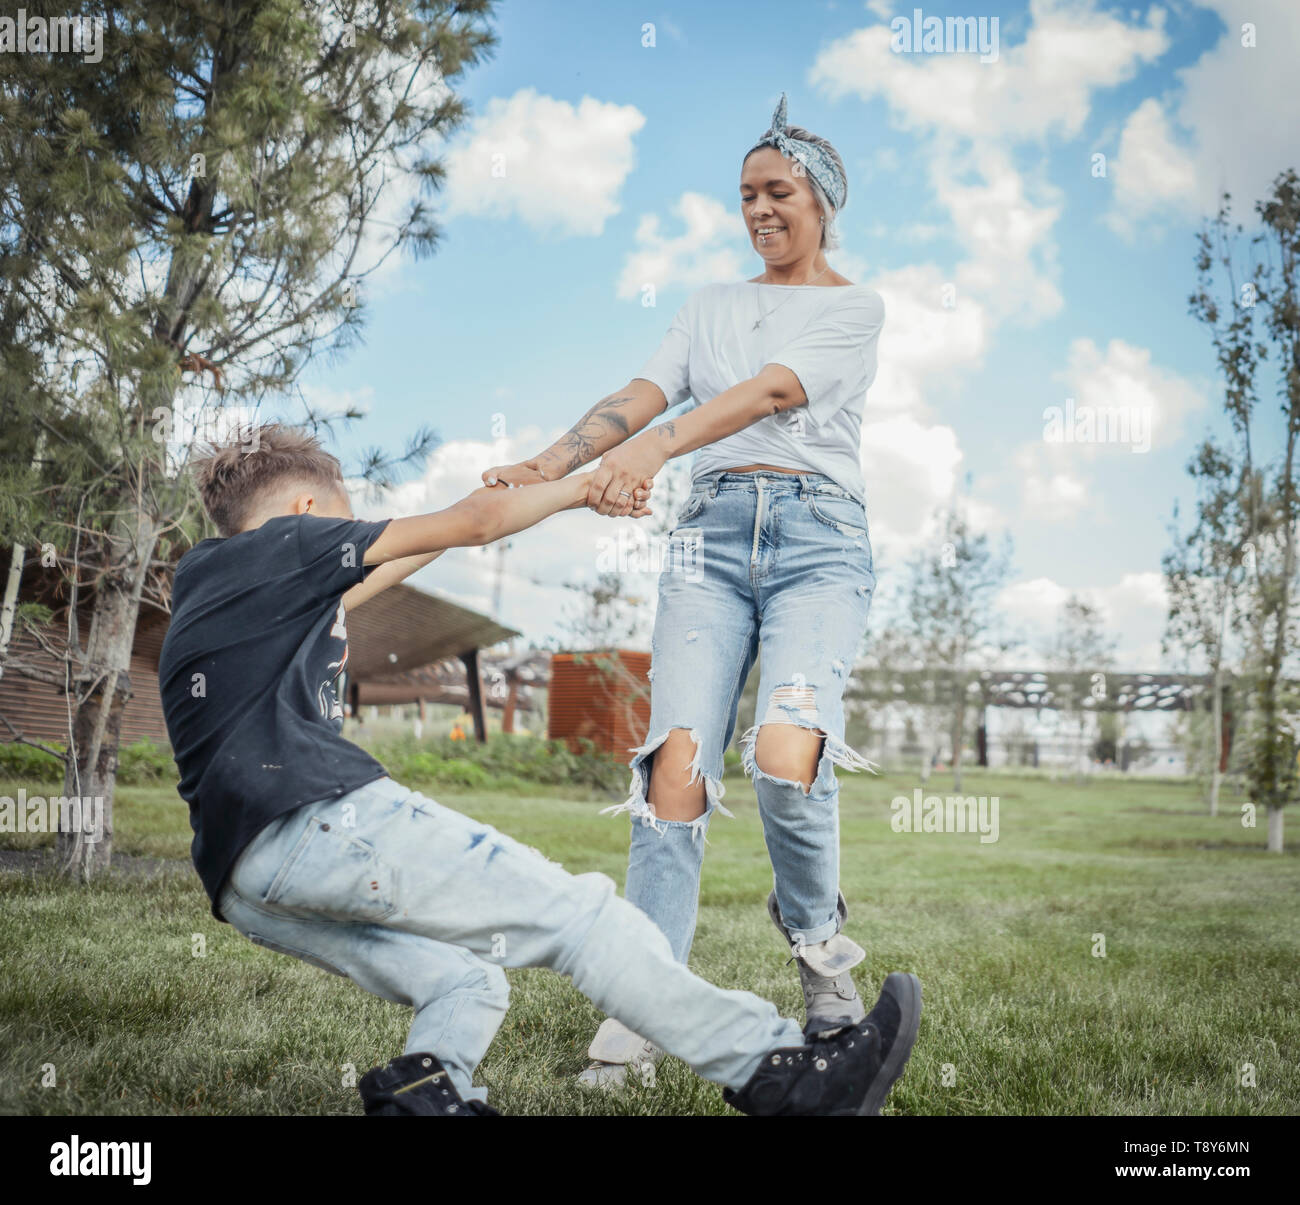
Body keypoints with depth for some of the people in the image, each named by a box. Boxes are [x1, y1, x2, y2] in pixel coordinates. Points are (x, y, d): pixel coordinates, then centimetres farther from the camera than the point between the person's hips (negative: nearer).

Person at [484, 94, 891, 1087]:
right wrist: (550, 467, -9)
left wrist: (654, 447, -25)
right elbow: (644, 391, 10)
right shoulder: (711, 305, 25)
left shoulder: (855, 306, 9)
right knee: (679, 760, -14)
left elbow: (774, 390, -10)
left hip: (817, 533, -3)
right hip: (713, 530, 4)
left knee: (785, 755, -26)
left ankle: (818, 939, 2)